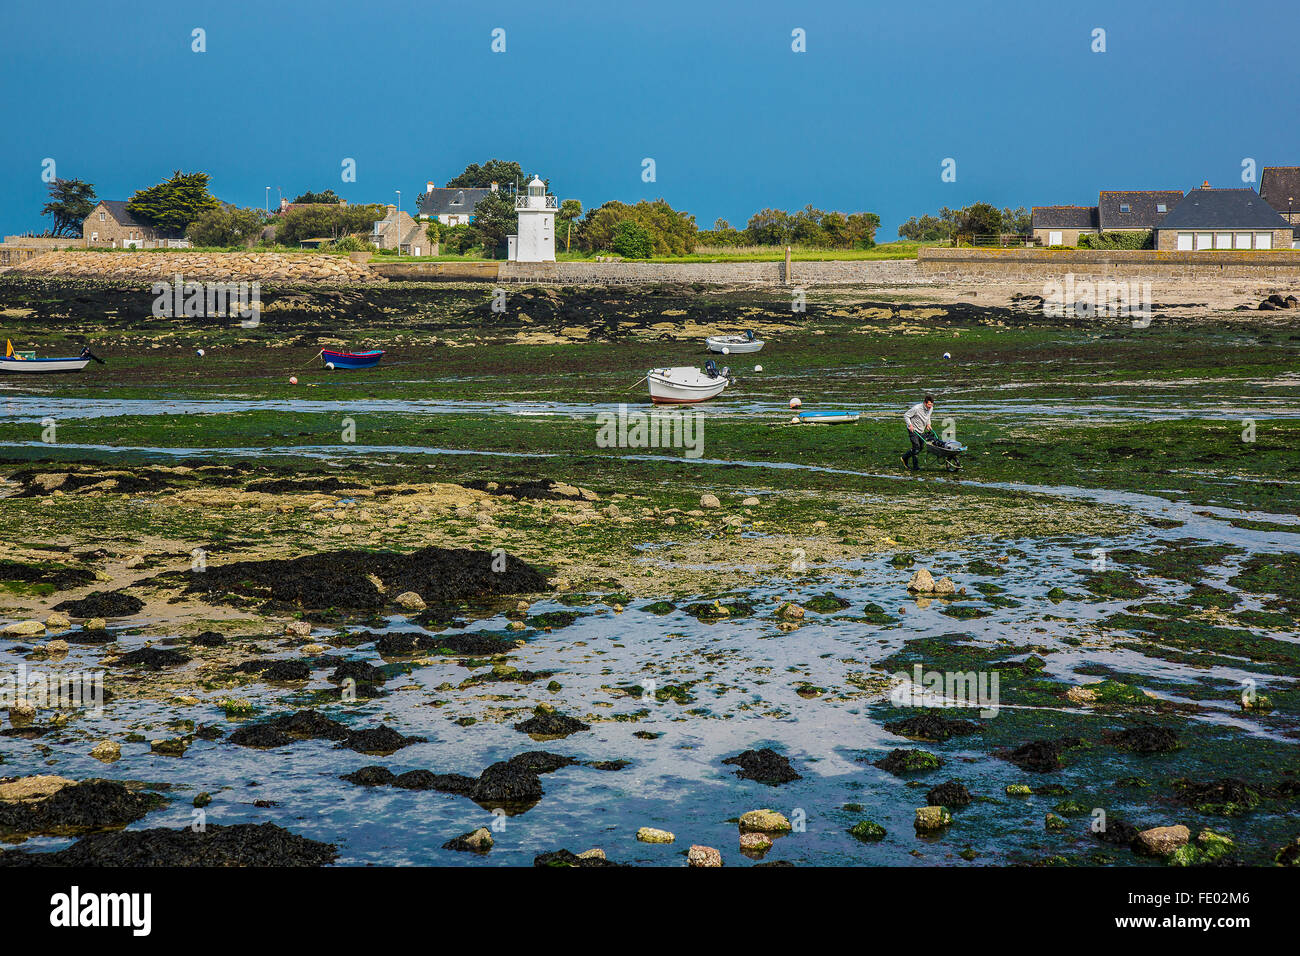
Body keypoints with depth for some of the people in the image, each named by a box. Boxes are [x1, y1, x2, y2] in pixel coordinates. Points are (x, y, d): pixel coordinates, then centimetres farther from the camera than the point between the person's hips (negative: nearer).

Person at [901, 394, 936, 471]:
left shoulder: (931, 408, -2)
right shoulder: (917, 408, -25)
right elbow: (906, 415, -16)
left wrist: (928, 424, 6)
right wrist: (910, 425, -24)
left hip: (921, 430, 8)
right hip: (913, 430, -8)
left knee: (921, 447, 9)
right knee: (916, 447, -13)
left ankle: (905, 458, 26)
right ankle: (915, 466, -3)